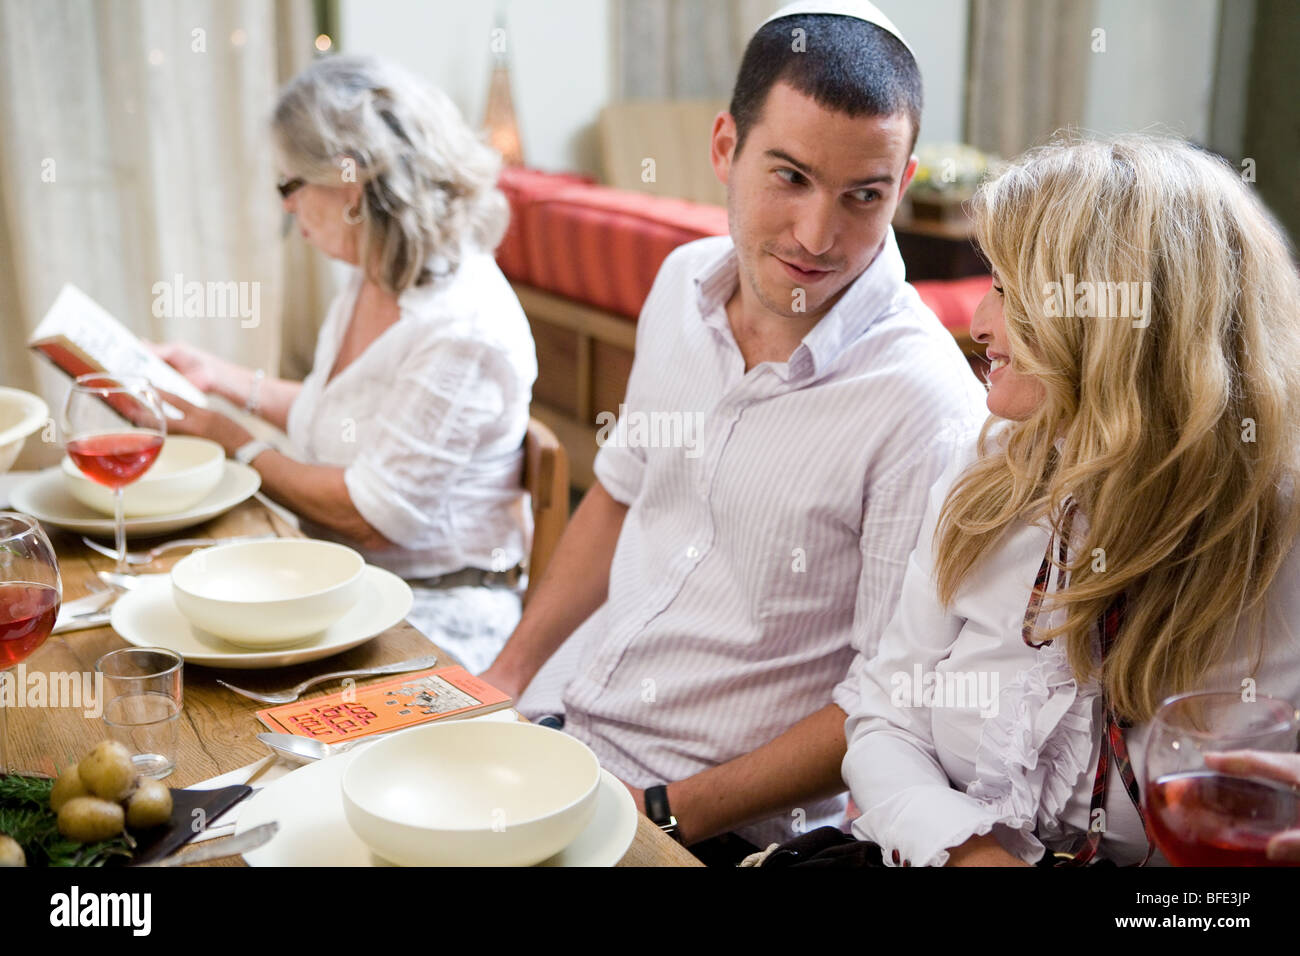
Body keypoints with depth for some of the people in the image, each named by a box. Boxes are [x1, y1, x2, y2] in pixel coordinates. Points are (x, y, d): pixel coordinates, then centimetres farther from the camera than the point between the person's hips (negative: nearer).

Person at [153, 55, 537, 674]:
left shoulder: (462, 328, -23)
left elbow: (374, 517, -21)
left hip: (436, 608, -8)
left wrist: (233, 442, -9)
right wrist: (220, 378, 17)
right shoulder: (372, 281, 6)